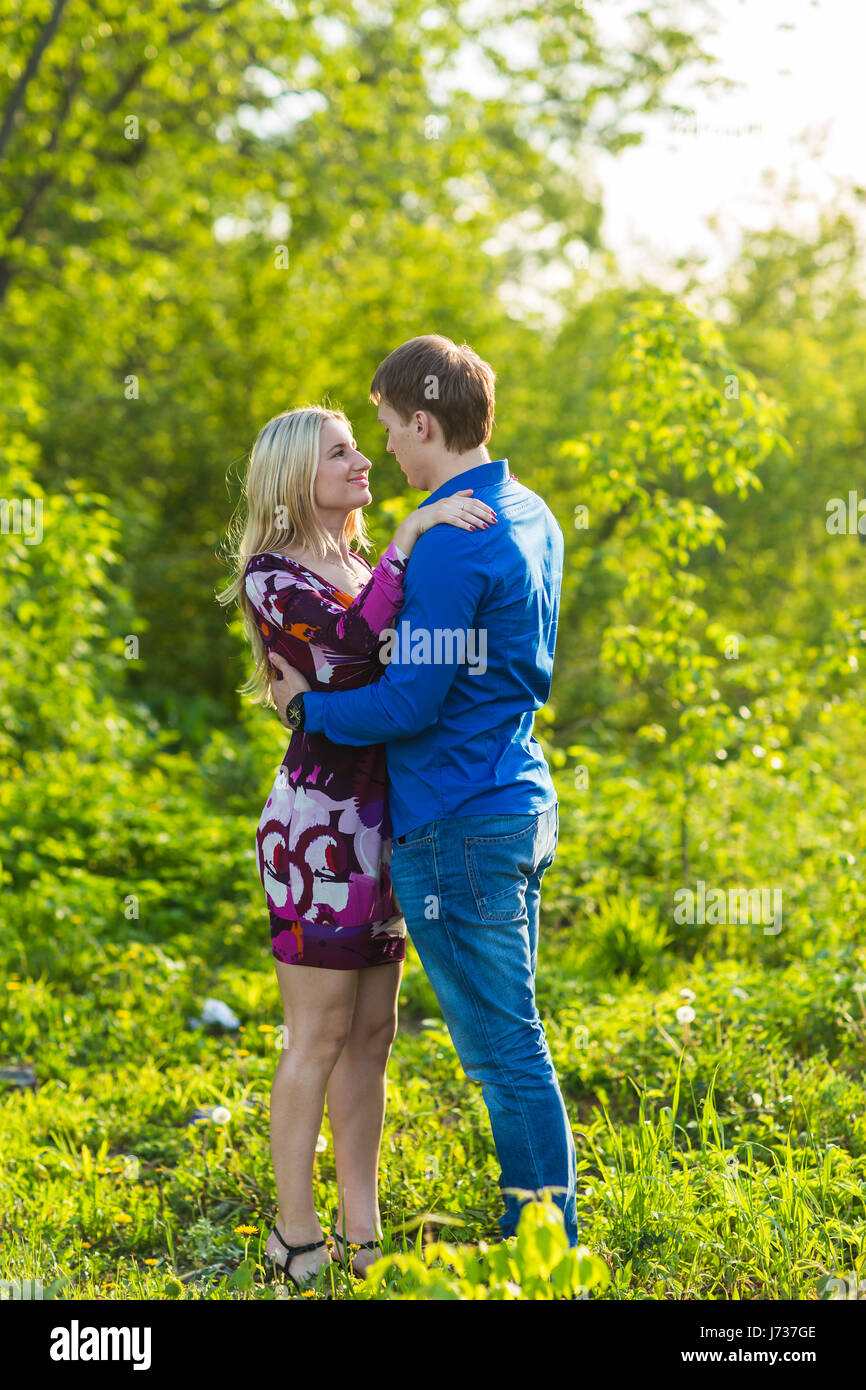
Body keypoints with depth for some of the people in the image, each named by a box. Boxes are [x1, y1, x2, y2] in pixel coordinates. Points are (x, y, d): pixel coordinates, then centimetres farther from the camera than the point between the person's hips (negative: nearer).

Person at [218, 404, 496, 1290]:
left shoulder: (362, 568, 16)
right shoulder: (270, 576, -8)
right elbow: (350, 647, -27)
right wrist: (411, 536, -25)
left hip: (380, 819, 8)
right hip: (319, 819, -8)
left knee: (371, 1033, 10)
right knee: (320, 1035, -2)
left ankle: (361, 1231, 17)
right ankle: (295, 1235, 8)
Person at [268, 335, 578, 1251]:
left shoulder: (449, 543, -19)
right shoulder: (530, 516, 11)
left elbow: (410, 703, -20)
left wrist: (307, 709, -5)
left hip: (457, 827, -10)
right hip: (521, 803, 10)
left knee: (503, 1047, -2)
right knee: (511, 1040, 17)